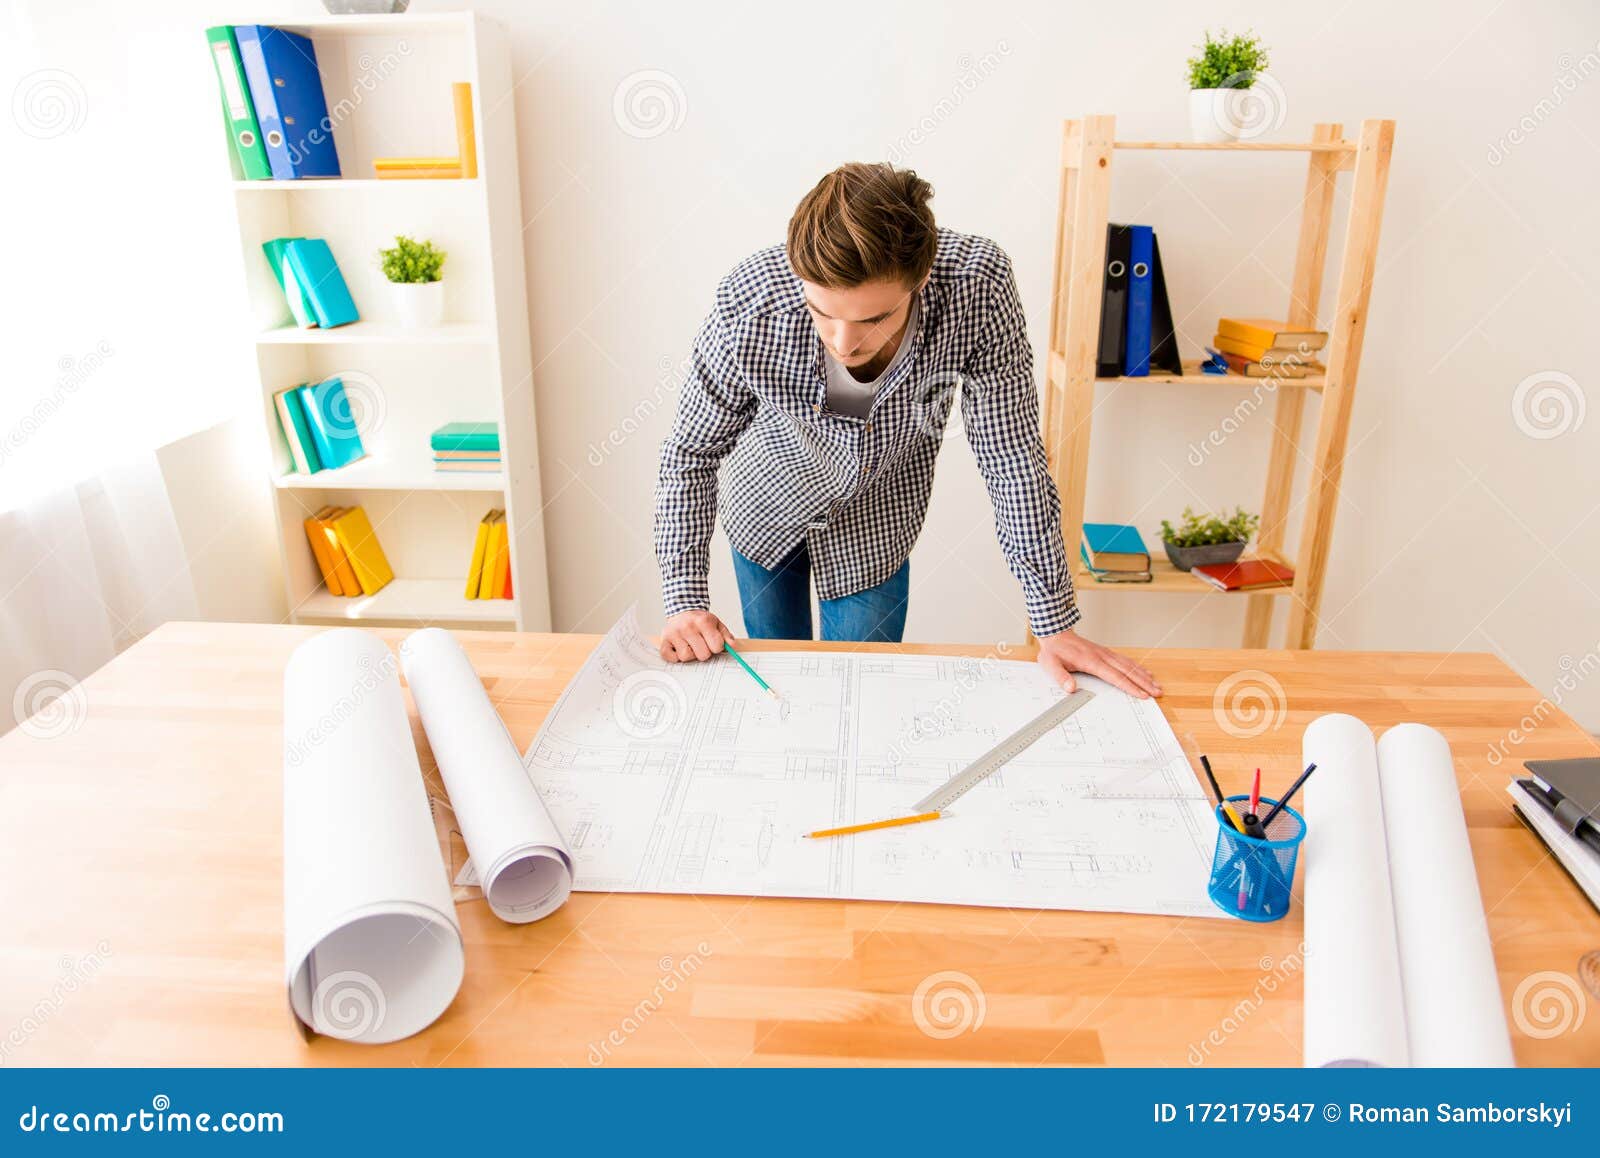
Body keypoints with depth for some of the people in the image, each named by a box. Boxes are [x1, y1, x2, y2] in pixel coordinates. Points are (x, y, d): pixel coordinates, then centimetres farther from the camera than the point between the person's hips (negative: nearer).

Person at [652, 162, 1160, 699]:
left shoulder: (979, 286, -35)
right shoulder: (748, 306, -36)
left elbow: (1012, 457, -25)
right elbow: (691, 454, -19)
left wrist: (1055, 626, -22)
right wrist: (686, 600, -26)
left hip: (877, 522, 0)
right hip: (767, 503, 1)